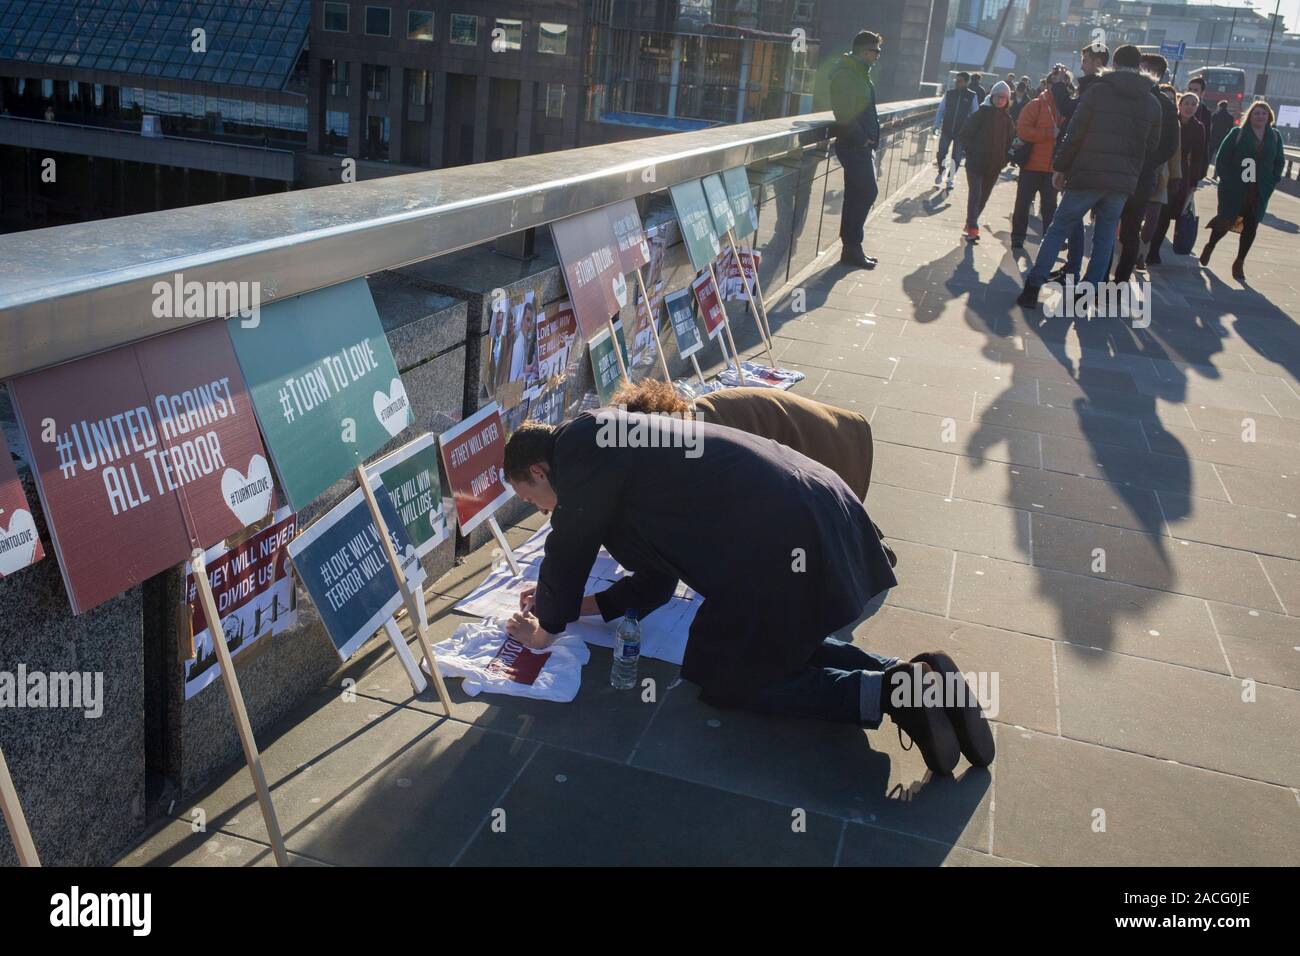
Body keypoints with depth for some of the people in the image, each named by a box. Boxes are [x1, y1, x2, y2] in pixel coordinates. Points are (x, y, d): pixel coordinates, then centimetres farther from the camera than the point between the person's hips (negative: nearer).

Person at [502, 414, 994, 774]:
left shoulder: (581, 442, -2)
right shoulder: (619, 441, 27)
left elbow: (568, 554, 3)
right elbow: (655, 582, 29)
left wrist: (546, 628, 19)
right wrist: (571, 604, 30)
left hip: (782, 543, -10)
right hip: (822, 512, 10)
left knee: (726, 680, 8)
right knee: (774, 645, 28)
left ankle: (889, 693, -3)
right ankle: (913, 677, 11)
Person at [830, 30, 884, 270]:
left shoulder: (859, 74, 17)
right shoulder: (845, 75, -14)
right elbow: (845, 113, -21)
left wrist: (868, 137, 13)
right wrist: (862, 137, -17)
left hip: (860, 144, 10)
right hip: (854, 144, -10)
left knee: (856, 194, 12)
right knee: (868, 191, -10)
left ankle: (851, 249, 18)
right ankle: (851, 248, -5)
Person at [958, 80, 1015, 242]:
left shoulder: (1007, 120, 7)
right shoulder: (982, 113, -4)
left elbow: (1010, 141, 14)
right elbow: (966, 134, -3)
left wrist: (1004, 160, 3)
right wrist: (971, 152, -9)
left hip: (994, 167, 4)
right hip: (975, 164, -4)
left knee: (983, 198, 11)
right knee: (975, 195, -12)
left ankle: (970, 226, 23)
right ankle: (972, 228, -15)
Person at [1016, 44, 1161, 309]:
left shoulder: (1098, 91, -4)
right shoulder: (1152, 103, 9)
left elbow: (1074, 133, -6)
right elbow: (1152, 147, 11)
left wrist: (1061, 167, 0)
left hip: (1087, 176, -3)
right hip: (1123, 182, 3)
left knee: (1057, 230, 4)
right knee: (1104, 240, 11)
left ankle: (1032, 288, -2)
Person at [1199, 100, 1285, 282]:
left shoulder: (1275, 137, 8)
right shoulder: (1237, 134, -2)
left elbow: (1278, 163, 12)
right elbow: (1222, 158, -3)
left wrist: (1271, 183, 1)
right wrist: (1226, 179, -10)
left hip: (1259, 192, 3)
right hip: (1235, 190, -3)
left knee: (1251, 227, 3)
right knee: (1226, 221, -1)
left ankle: (1239, 262, 15)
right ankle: (1210, 246, 29)